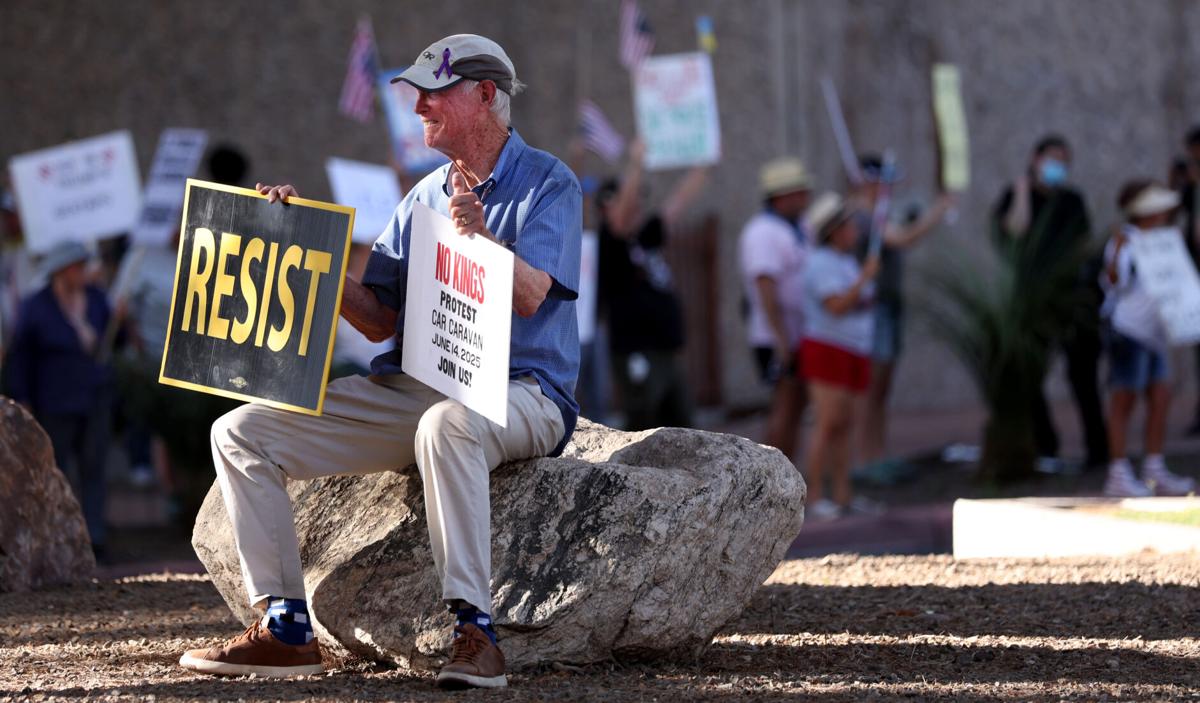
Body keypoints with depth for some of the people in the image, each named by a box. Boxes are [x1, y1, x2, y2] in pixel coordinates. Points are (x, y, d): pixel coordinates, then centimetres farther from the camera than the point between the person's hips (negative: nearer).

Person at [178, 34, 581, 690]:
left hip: (519, 393, -7)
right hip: (408, 389, 7)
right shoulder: (423, 197, 18)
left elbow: (529, 298, -19)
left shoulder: (547, 185, -2)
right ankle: (285, 627, -11)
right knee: (241, 432, -6)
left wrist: (480, 235, -37)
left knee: (447, 423, -45)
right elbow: (380, 320, 14)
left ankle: (474, 631, -42)